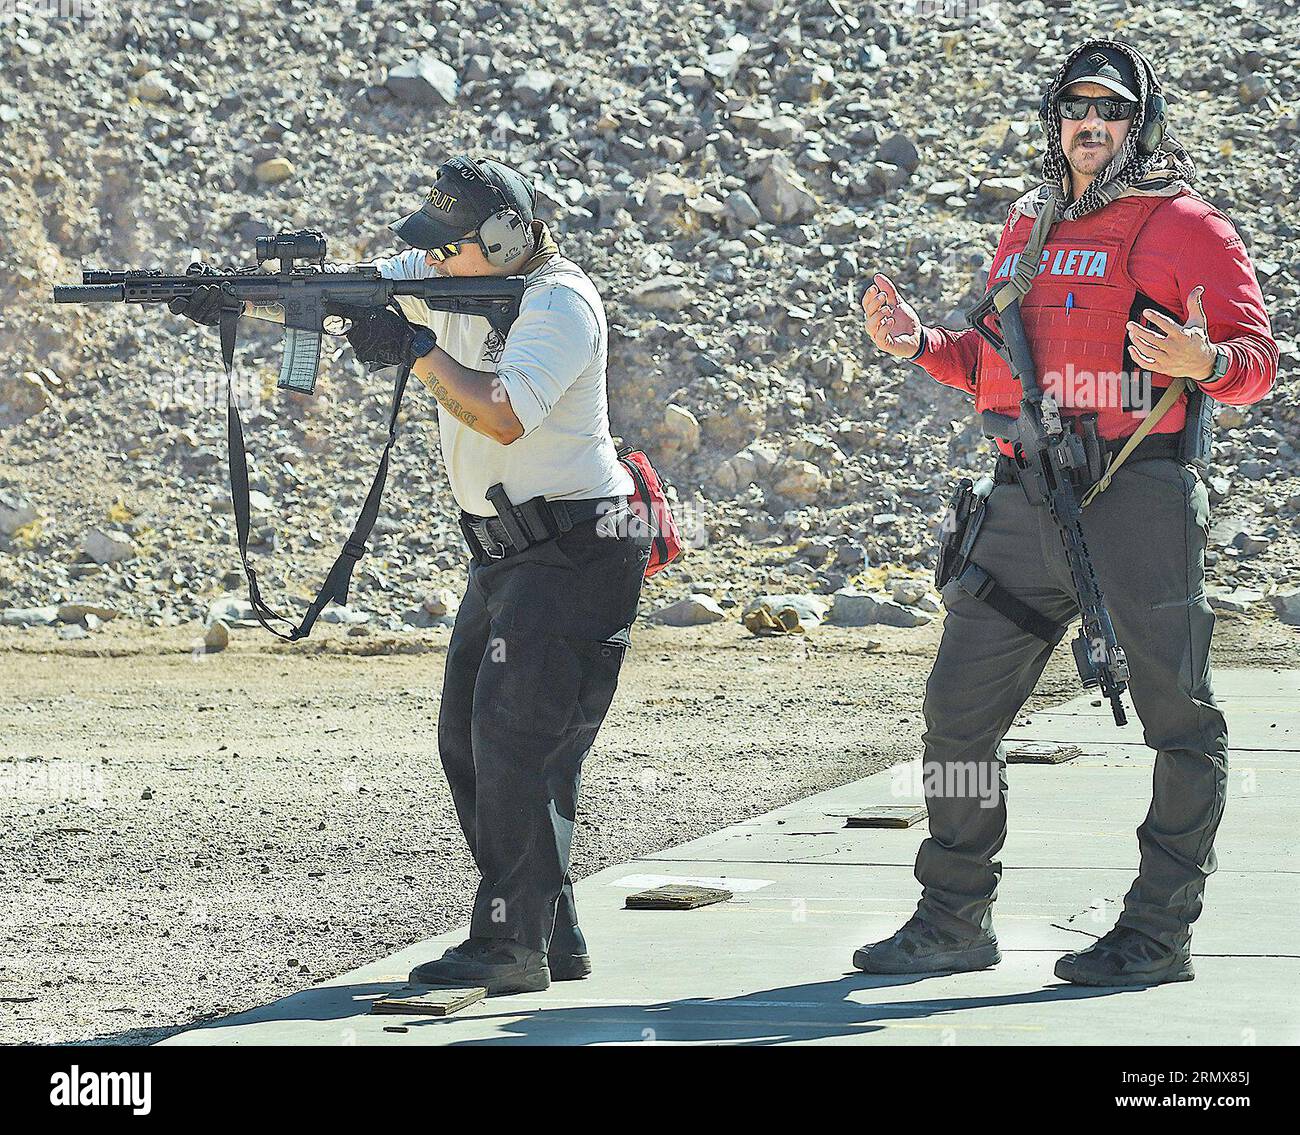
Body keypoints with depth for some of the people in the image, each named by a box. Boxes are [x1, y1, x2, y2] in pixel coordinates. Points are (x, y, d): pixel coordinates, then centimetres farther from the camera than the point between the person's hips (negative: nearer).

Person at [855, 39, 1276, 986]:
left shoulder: (1185, 225, 0)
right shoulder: (1027, 232, 20)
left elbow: (1258, 362, -5)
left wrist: (1203, 361, -26)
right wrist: (919, 344, 13)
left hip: (1141, 495, -6)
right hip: (1028, 500, 6)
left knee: (1179, 717, -1)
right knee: (960, 709, 6)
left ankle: (1159, 933, 6)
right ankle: (954, 921, 16)